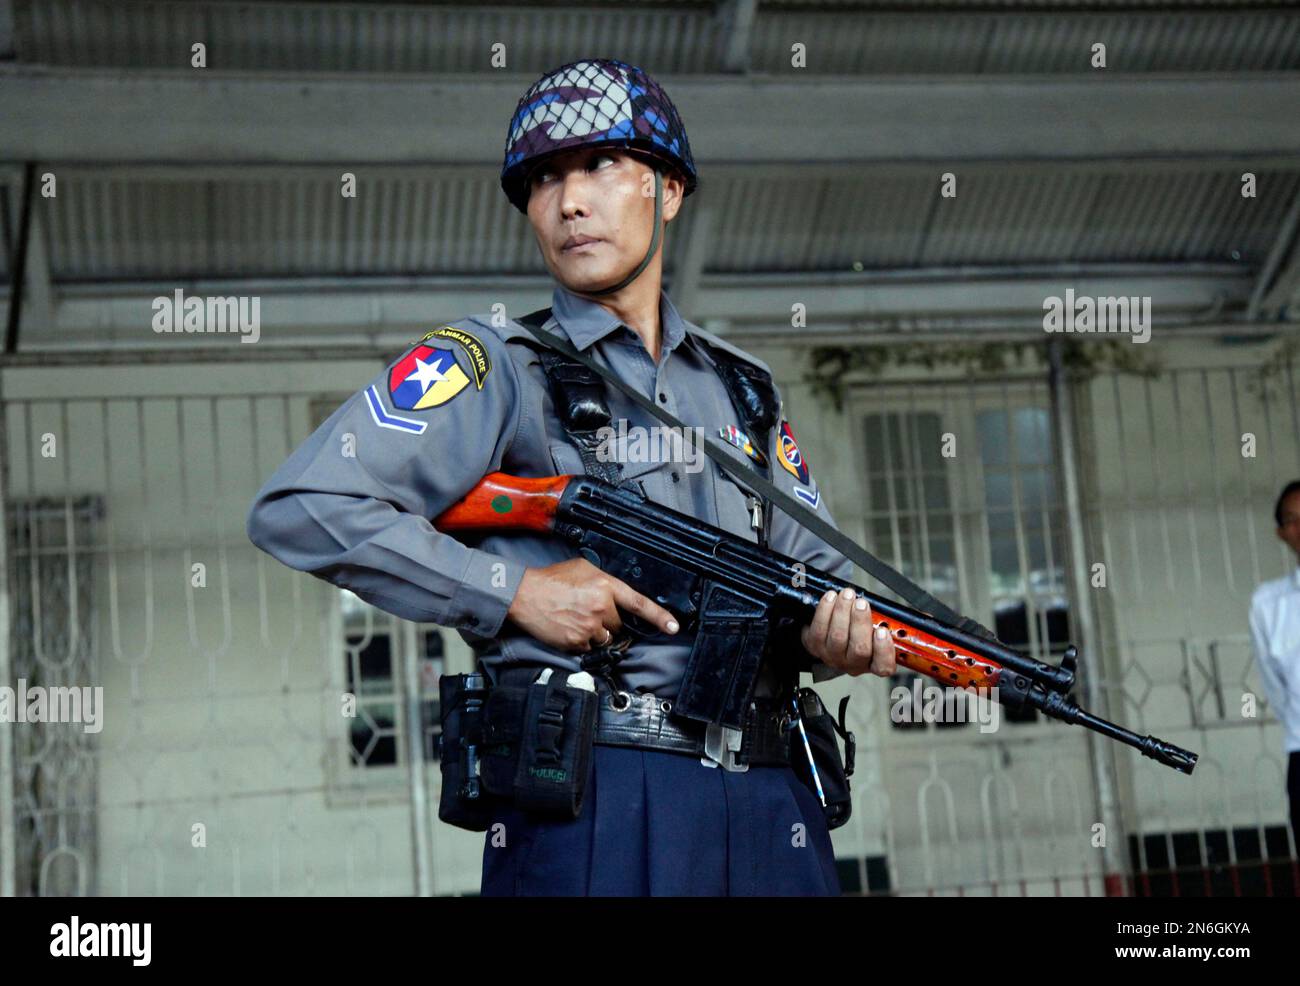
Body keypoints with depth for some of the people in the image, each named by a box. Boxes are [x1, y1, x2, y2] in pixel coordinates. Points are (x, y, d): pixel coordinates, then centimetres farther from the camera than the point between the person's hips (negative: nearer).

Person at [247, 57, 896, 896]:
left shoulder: (743, 387, 20)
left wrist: (837, 627, -1)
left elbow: (817, 563, 24)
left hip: (770, 804, 5)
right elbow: (299, 507, -8)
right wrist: (518, 591, -11)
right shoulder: (493, 367, 3)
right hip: (589, 804, -5)